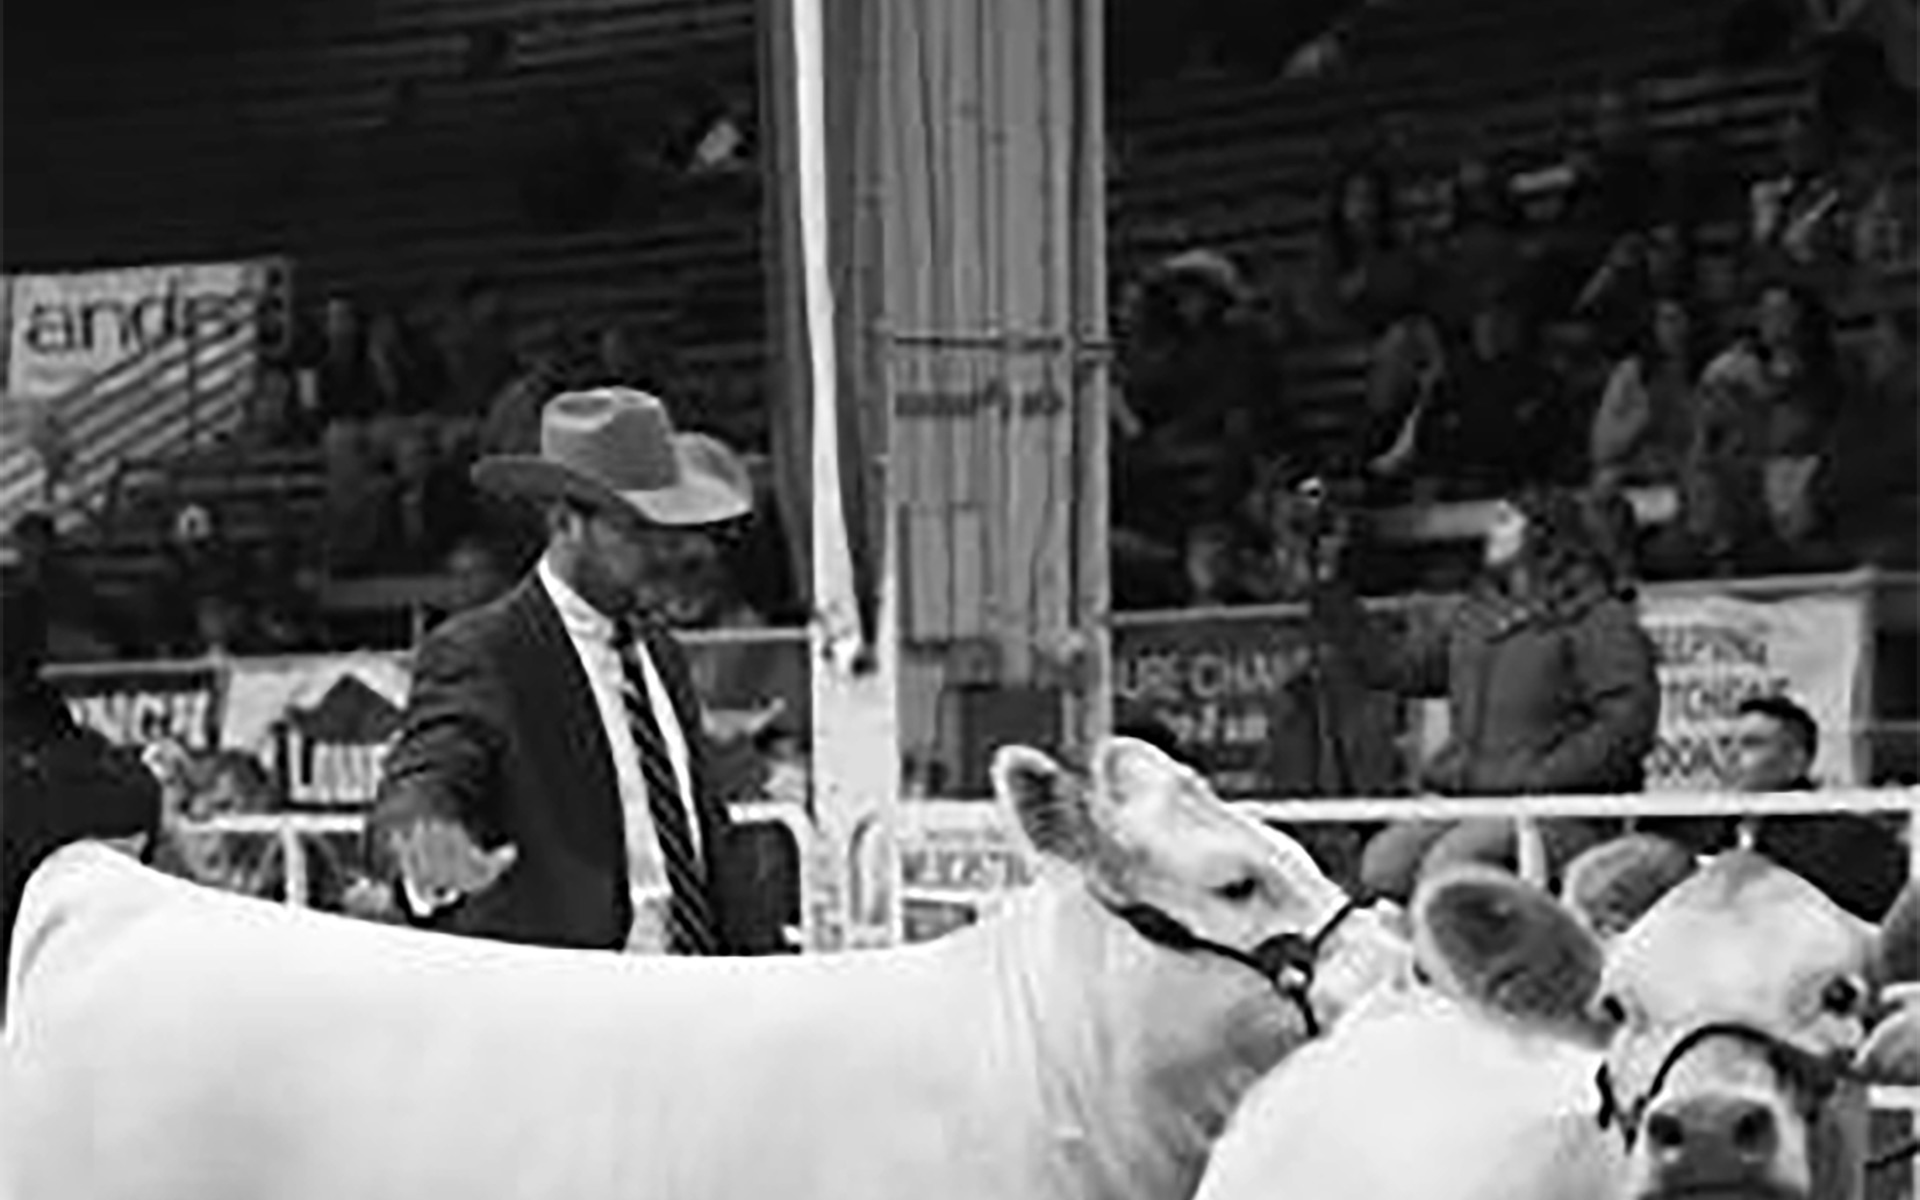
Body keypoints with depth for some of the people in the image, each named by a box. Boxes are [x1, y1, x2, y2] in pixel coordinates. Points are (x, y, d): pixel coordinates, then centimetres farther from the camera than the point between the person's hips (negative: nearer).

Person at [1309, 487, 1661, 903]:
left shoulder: (1601, 621, -1)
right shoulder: (1475, 616, 22)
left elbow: (1628, 723, -10)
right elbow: (1394, 667, 25)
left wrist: (1544, 776, -17)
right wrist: (1326, 589, 21)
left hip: (1559, 809, -7)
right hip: (1465, 799, 7)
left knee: (1448, 865, -31)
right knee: (1382, 862, -18)